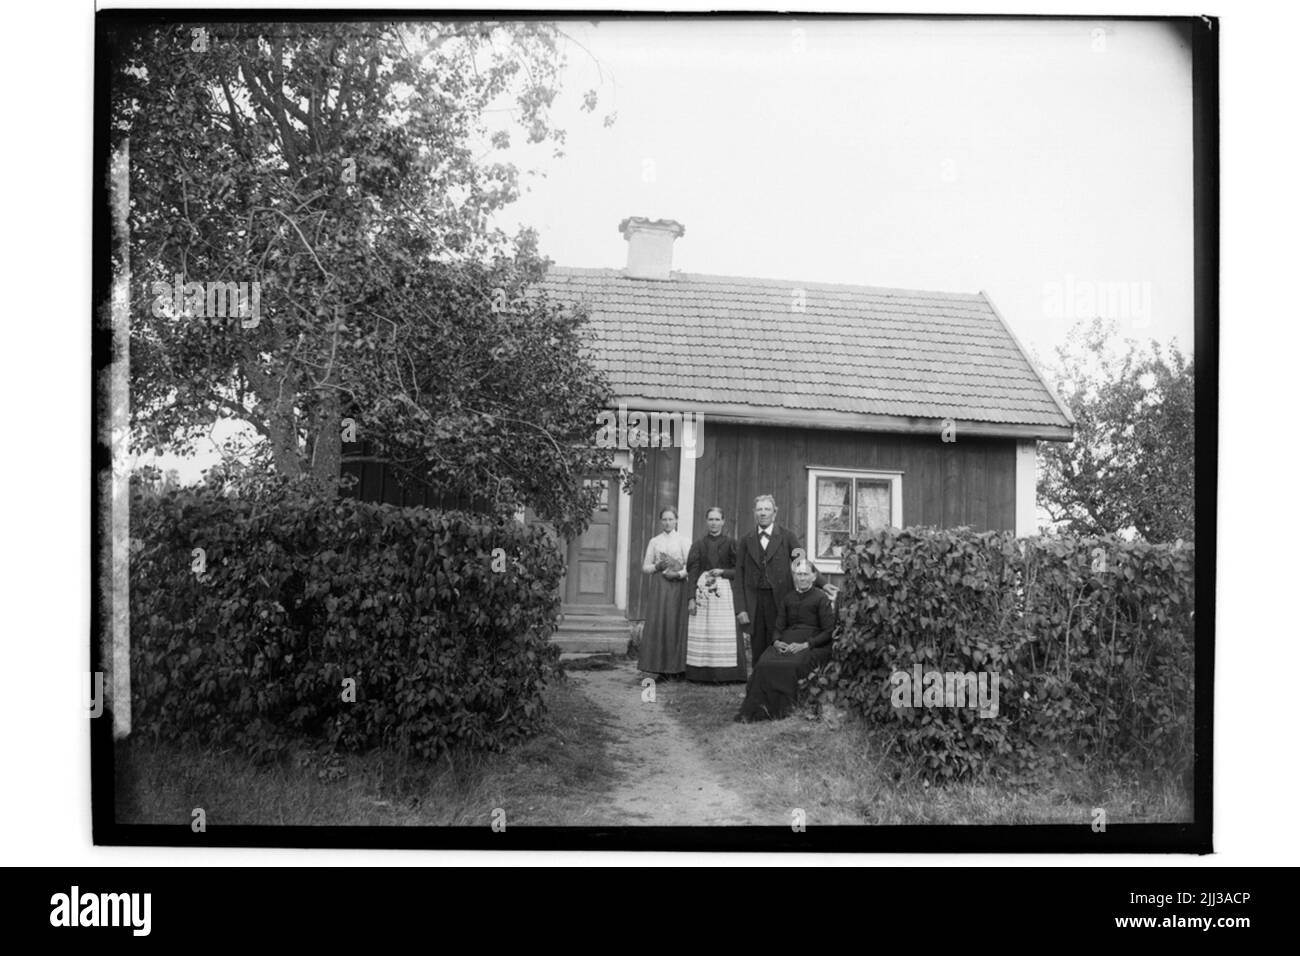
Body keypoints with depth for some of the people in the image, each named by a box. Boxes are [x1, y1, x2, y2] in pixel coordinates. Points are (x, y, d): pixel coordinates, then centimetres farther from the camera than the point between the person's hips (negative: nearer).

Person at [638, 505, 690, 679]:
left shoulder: (683, 540, 6)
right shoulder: (654, 541, 12)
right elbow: (645, 566, 11)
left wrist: (678, 574, -15)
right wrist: (657, 566, -7)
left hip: (677, 585, -2)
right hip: (658, 586, 2)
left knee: (676, 624, -4)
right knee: (657, 623, -5)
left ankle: (676, 667, 0)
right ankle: (660, 666, -1)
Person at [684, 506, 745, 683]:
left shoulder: (731, 543, 8)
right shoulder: (699, 545, 9)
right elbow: (691, 573, 5)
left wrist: (723, 572, -11)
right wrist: (691, 598, -4)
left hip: (724, 591, -1)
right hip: (702, 592, 1)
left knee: (724, 633, -5)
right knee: (702, 633, -3)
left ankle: (724, 673, 0)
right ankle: (703, 673, 1)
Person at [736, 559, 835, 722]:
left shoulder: (821, 598, 2)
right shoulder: (788, 598, 19)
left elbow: (829, 632, -4)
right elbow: (778, 627, 18)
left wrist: (805, 644, -16)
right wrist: (776, 641, -6)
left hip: (813, 646, -4)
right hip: (786, 642, 4)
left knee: (788, 665, -35)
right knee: (764, 664, -26)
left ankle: (776, 709, -23)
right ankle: (751, 711, -29)